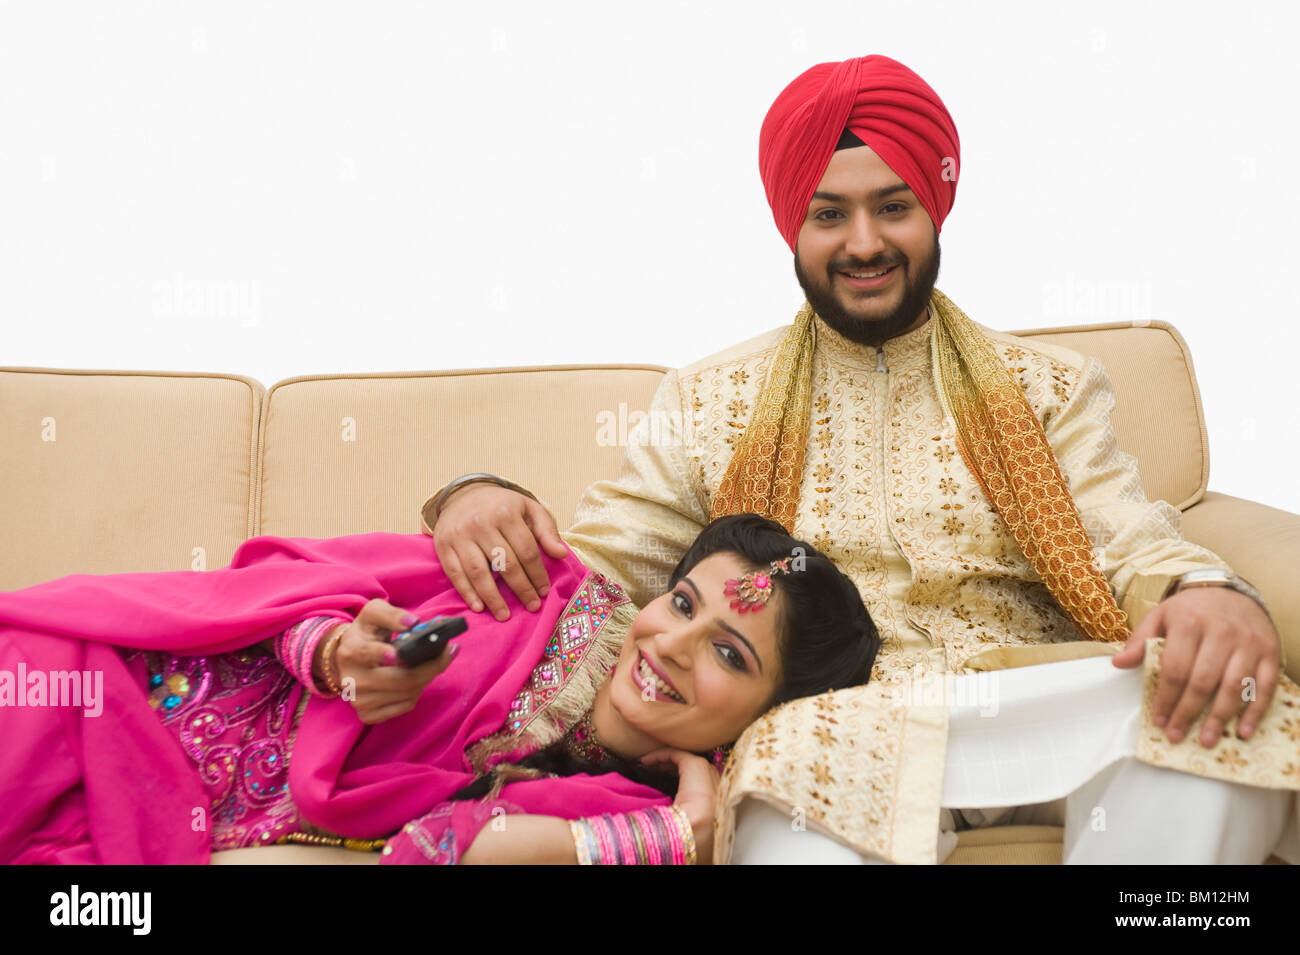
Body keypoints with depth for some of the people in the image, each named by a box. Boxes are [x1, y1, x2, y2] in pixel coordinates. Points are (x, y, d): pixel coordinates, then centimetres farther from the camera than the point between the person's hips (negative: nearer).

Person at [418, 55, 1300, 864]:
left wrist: (1209, 591, -23)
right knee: (801, 817, -40)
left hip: (1038, 710, 5)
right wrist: (480, 501, -13)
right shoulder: (708, 403, 15)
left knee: (1211, 718, -29)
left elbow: (1130, 544, 3)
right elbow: (597, 563, 10)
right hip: (823, 723, -4)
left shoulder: (1046, 388, 15)